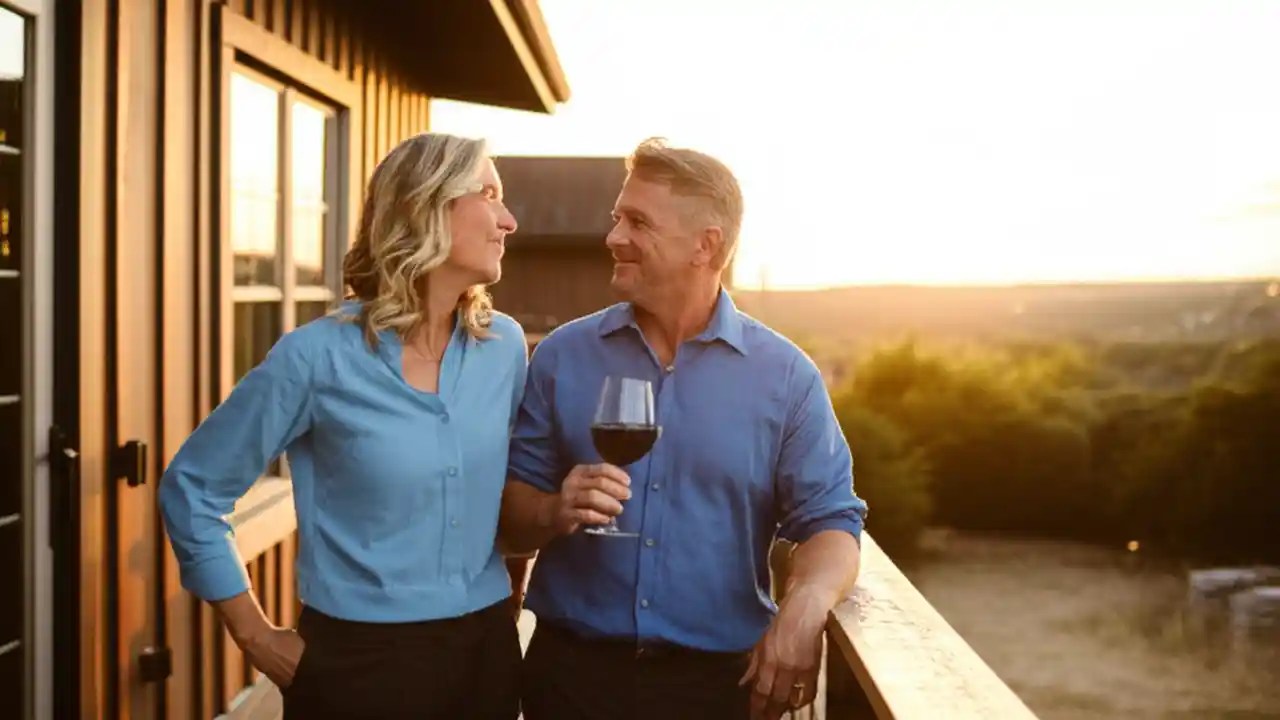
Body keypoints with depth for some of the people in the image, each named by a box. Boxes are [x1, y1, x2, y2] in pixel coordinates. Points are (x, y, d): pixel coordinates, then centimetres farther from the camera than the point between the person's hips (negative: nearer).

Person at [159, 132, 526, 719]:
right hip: (357, 658, -4)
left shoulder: (504, 346, 0)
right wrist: (255, 637, -4)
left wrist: (506, 607, 10)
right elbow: (190, 489, -5)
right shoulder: (320, 356, -13)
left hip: (484, 649, 4)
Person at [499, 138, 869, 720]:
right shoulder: (562, 355, 1)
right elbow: (507, 510, 3)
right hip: (573, 669, 1)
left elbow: (829, 519, -3)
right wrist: (554, 513, -19)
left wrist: (804, 607, -23)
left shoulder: (784, 375, -2)